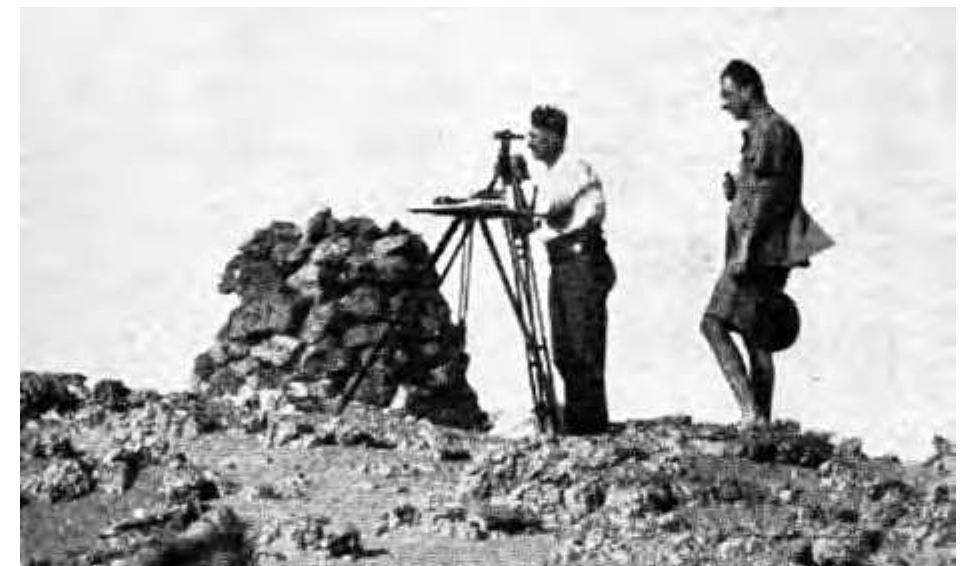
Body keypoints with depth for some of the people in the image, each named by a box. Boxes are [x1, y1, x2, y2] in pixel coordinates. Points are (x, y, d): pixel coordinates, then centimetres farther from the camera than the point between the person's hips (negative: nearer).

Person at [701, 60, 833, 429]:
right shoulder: (763, 131, 21)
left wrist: (744, 247, -22)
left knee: (714, 324, -14)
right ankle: (761, 422, 8)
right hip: (765, 254, 10)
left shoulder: (769, 130, -10)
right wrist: (735, 192, 9)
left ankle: (751, 410, -21)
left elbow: (766, 194, -18)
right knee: (755, 337, 9)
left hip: (760, 247, -10)